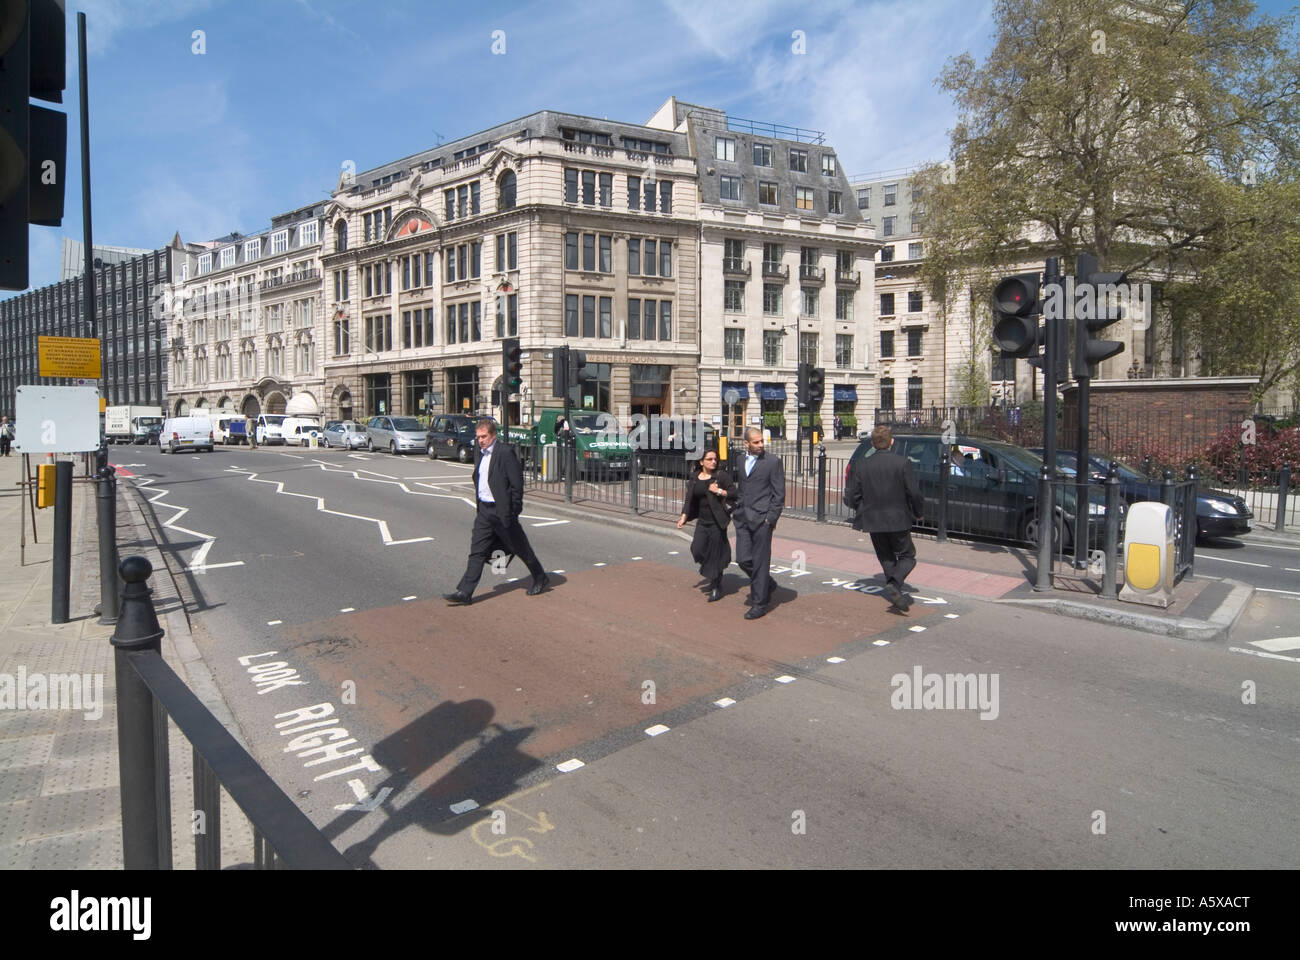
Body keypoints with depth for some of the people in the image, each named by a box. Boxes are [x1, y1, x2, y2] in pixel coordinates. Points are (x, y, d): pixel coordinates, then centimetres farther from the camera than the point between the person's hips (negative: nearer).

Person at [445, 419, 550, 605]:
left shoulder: (505, 452, -15)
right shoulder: (480, 454, 11)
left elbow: (517, 483, -16)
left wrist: (514, 511, -15)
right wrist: (480, 505, 15)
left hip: (502, 511, -7)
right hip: (484, 509, 7)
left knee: (521, 548, 8)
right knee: (477, 551, 2)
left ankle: (541, 579, 28)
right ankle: (465, 592, 3)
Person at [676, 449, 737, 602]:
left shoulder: (721, 476, -6)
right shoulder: (694, 478, 8)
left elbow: (734, 493, -8)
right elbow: (689, 499, 12)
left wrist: (719, 491, -19)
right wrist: (683, 517, 5)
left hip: (717, 522, -4)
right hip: (702, 521, 5)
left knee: (715, 554, 0)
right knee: (697, 550, -5)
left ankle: (716, 589, 14)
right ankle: (710, 572, 25)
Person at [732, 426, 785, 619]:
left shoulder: (773, 462, -3)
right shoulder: (739, 462, 12)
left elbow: (779, 494, -4)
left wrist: (771, 518, -10)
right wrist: (735, 509, 10)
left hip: (762, 518, -5)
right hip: (742, 518, 5)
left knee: (760, 562, 0)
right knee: (743, 559, 5)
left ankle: (759, 603, 11)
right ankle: (766, 585, 31)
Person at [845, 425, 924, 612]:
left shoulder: (861, 465, -4)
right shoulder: (902, 463, -11)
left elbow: (852, 497, -4)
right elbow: (914, 493, -11)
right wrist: (917, 512, 8)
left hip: (873, 521, 3)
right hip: (898, 520, -3)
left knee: (887, 559, 19)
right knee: (907, 556, 12)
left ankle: (897, 595, 20)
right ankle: (893, 585, -12)